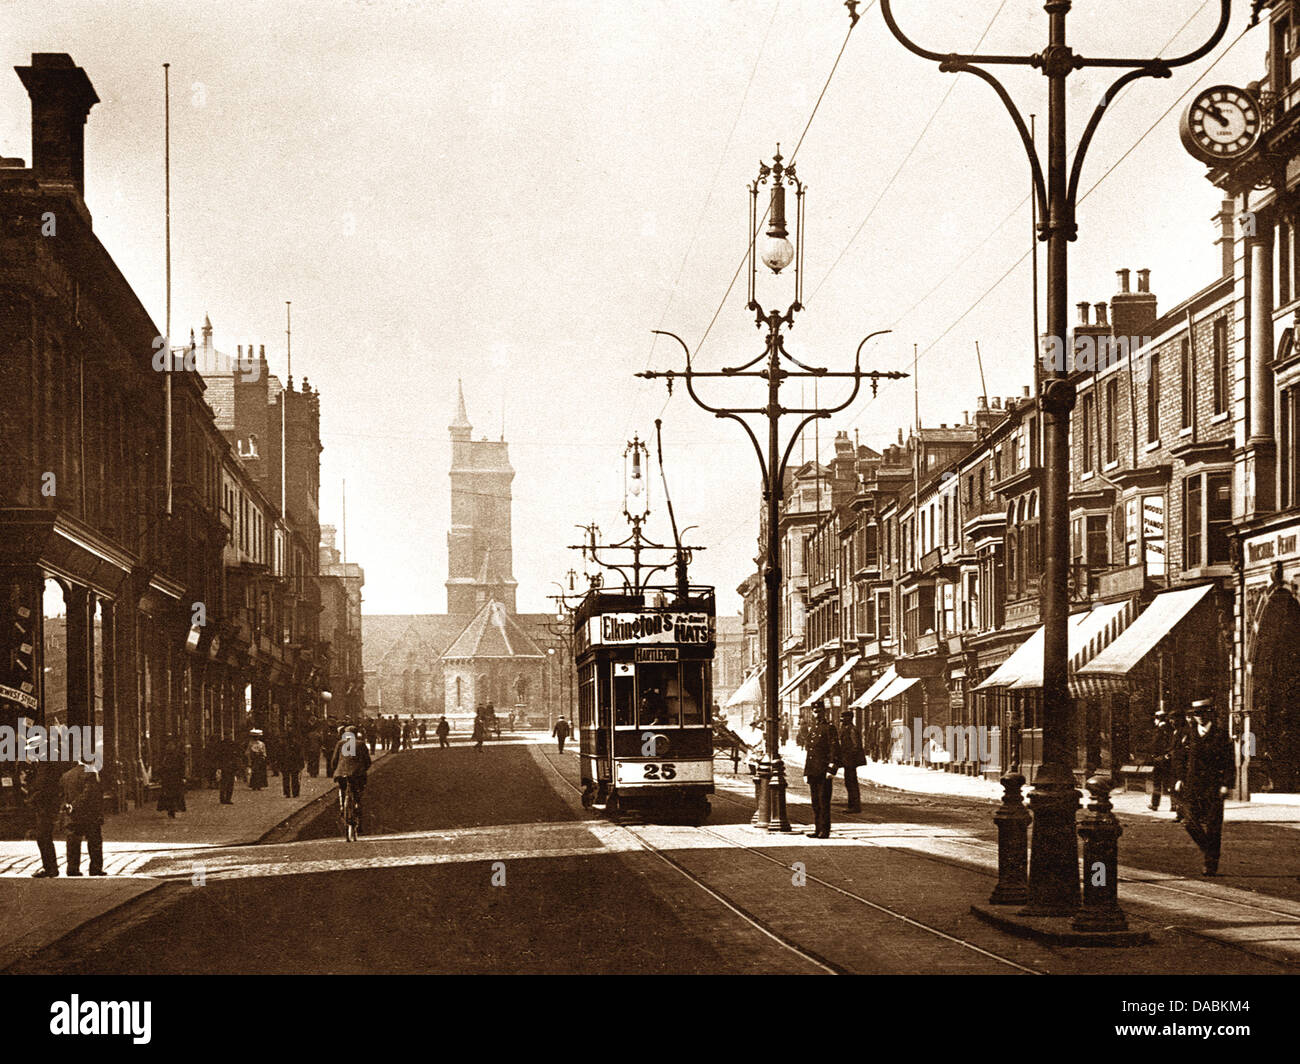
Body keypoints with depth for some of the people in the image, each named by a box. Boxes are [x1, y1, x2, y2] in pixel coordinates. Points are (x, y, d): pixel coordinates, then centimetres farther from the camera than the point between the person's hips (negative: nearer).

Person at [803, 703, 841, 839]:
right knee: (815, 802, 9)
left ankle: (825, 831, -4)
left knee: (824, 801, -6)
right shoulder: (811, 730, 18)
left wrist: (831, 770, -17)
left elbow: (835, 750, -10)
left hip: (824, 772, -7)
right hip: (813, 772, 7)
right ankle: (817, 829, 13)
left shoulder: (829, 728, -5)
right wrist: (806, 772, 18)